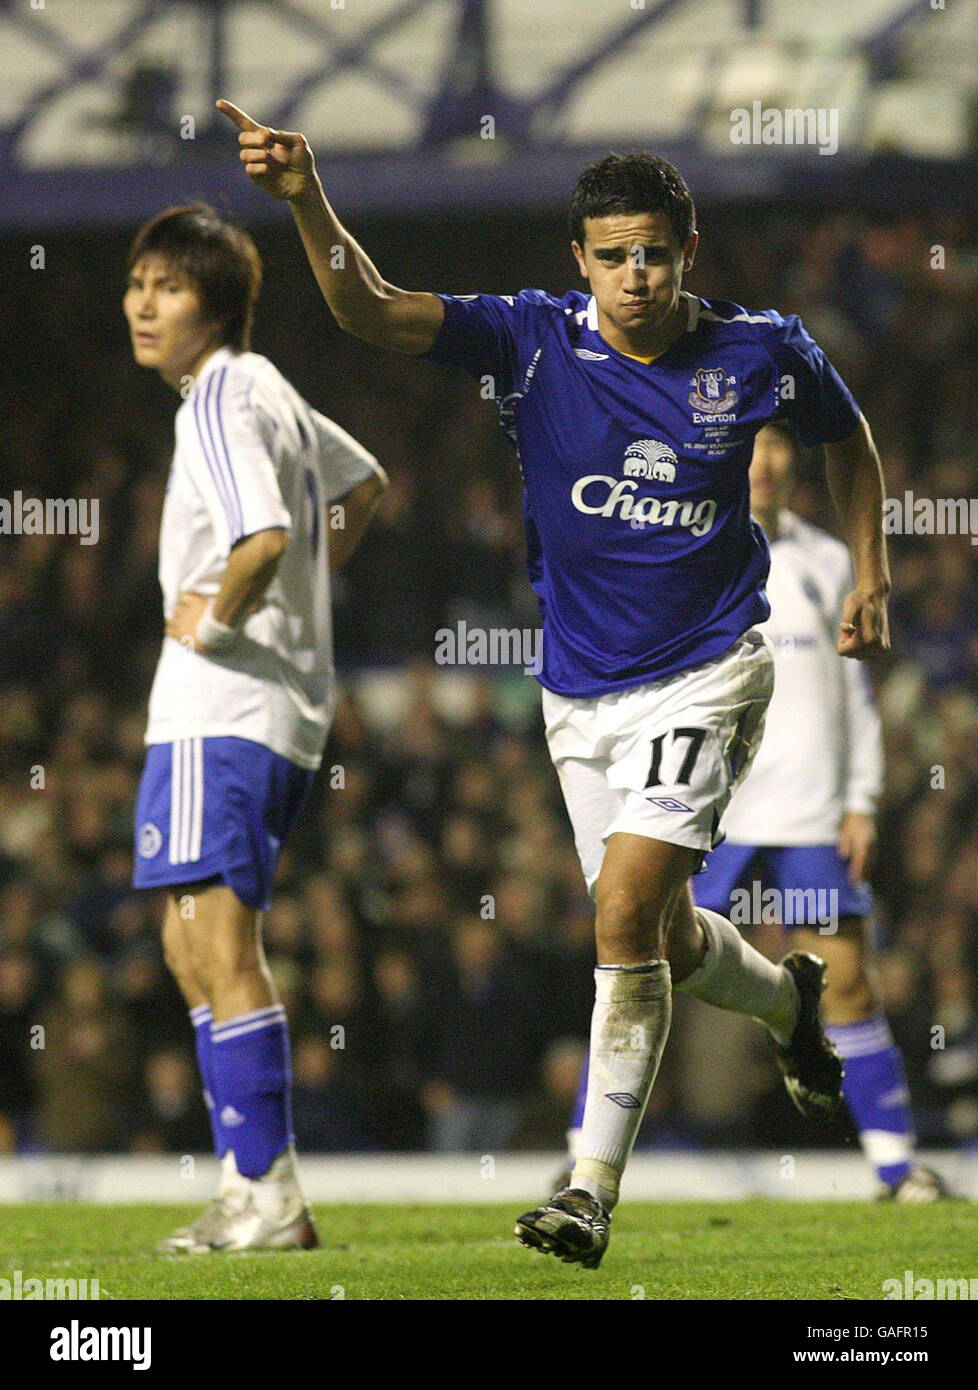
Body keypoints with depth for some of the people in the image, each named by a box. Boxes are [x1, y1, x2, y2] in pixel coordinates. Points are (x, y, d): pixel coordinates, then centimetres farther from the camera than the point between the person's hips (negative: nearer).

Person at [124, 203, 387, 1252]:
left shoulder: (220, 404, -14)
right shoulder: (262, 389, 17)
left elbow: (265, 538, -31)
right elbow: (361, 482, 34)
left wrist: (215, 617, -14)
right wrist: (299, 594, 25)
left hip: (223, 708, -11)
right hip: (282, 709, 11)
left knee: (219, 949, -12)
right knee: (193, 948, 14)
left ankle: (269, 1195, -14)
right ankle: (250, 1187, 15)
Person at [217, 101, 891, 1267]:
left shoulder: (757, 356, -7)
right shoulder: (534, 341, -10)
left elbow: (846, 438, 15)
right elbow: (373, 313, -24)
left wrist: (870, 580, 11)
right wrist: (307, 202, -40)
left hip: (703, 676, -3)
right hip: (580, 692, 3)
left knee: (627, 914, -19)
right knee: (659, 936, 15)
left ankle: (593, 1186, -13)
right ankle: (788, 1000, 49)